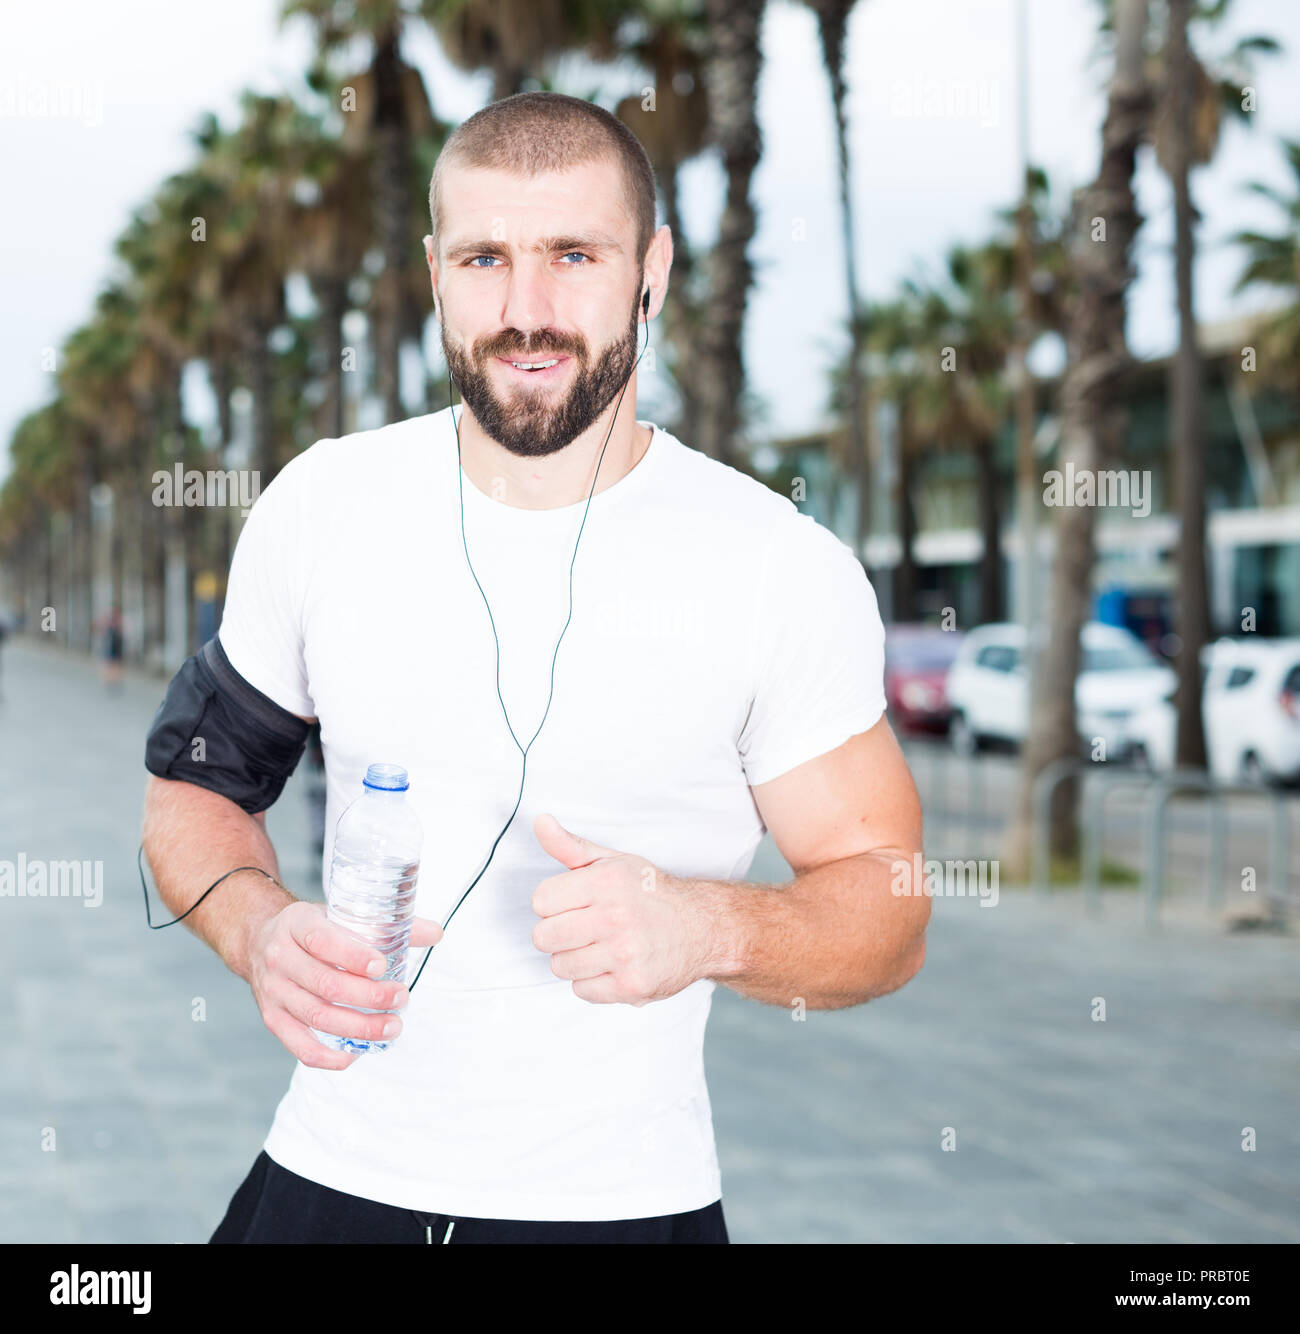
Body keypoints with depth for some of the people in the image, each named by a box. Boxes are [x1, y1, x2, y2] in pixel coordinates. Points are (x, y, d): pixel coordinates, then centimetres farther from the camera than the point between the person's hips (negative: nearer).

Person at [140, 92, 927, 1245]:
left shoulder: (789, 569, -10)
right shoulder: (322, 503, -2)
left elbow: (886, 910, -6)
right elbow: (194, 785, 8)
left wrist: (712, 927, -25)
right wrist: (261, 932, -12)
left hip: (625, 1199, -2)